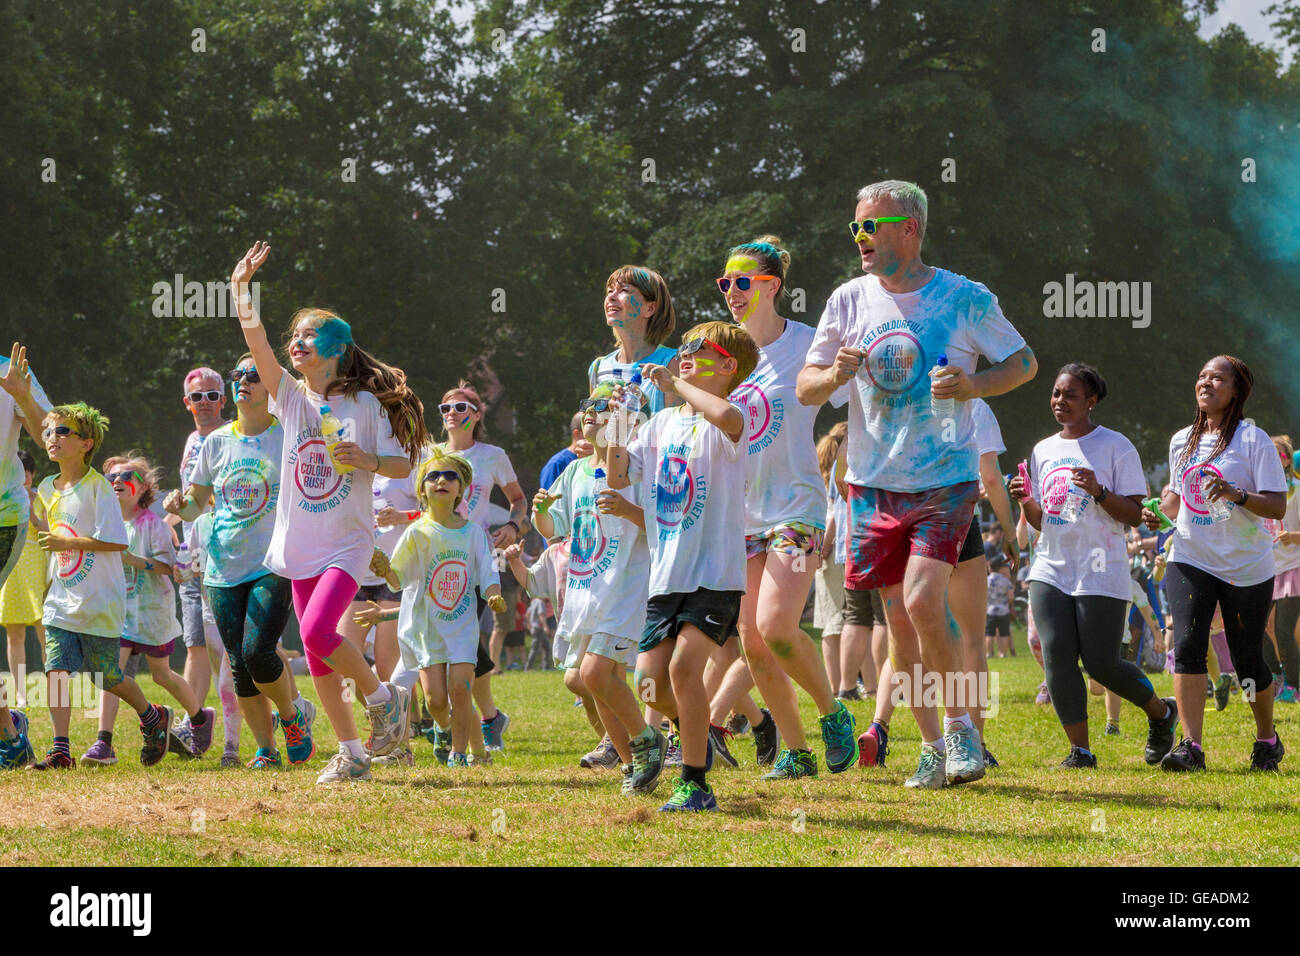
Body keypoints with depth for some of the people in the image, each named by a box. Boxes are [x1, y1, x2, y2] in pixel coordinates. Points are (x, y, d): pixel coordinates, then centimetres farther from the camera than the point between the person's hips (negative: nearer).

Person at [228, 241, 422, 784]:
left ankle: (381, 696, 0)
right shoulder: (292, 397, 5)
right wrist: (241, 290, -14)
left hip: (348, 541, -5)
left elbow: (401, 463, -1)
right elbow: (258, 345, -7)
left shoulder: (365, 404, -4)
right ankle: (352, 754, 14)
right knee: (318, 658, 4)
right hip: (301, 545, 5)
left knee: (317, 631, -24)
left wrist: (369, 462, -21)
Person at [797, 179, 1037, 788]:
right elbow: (805, 389, 9)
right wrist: (837, 375, -14)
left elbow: (1024, 362, 6)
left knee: (922, 599, -20)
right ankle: (934, 744, 18)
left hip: (945, 480, -4)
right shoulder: (849, 301, 5)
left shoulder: (964, 299, -4)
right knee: (899, 619, 6)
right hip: (875, 482, 4)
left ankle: (959, 722, -2)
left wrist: (974, 386, -13)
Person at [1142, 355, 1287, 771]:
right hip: (1191, 560, 3)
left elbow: (1277, 506, -13)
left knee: (1247, 660, 4)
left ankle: (1267, 739, 29)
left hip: (1246, 566, -3)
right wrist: (1159, 513, 3)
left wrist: (1237, 494, -29)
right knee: (1188, 642, -18)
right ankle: (1190, 746, -21)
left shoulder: (1253, 440, -8)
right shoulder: (1182, 441, 9)